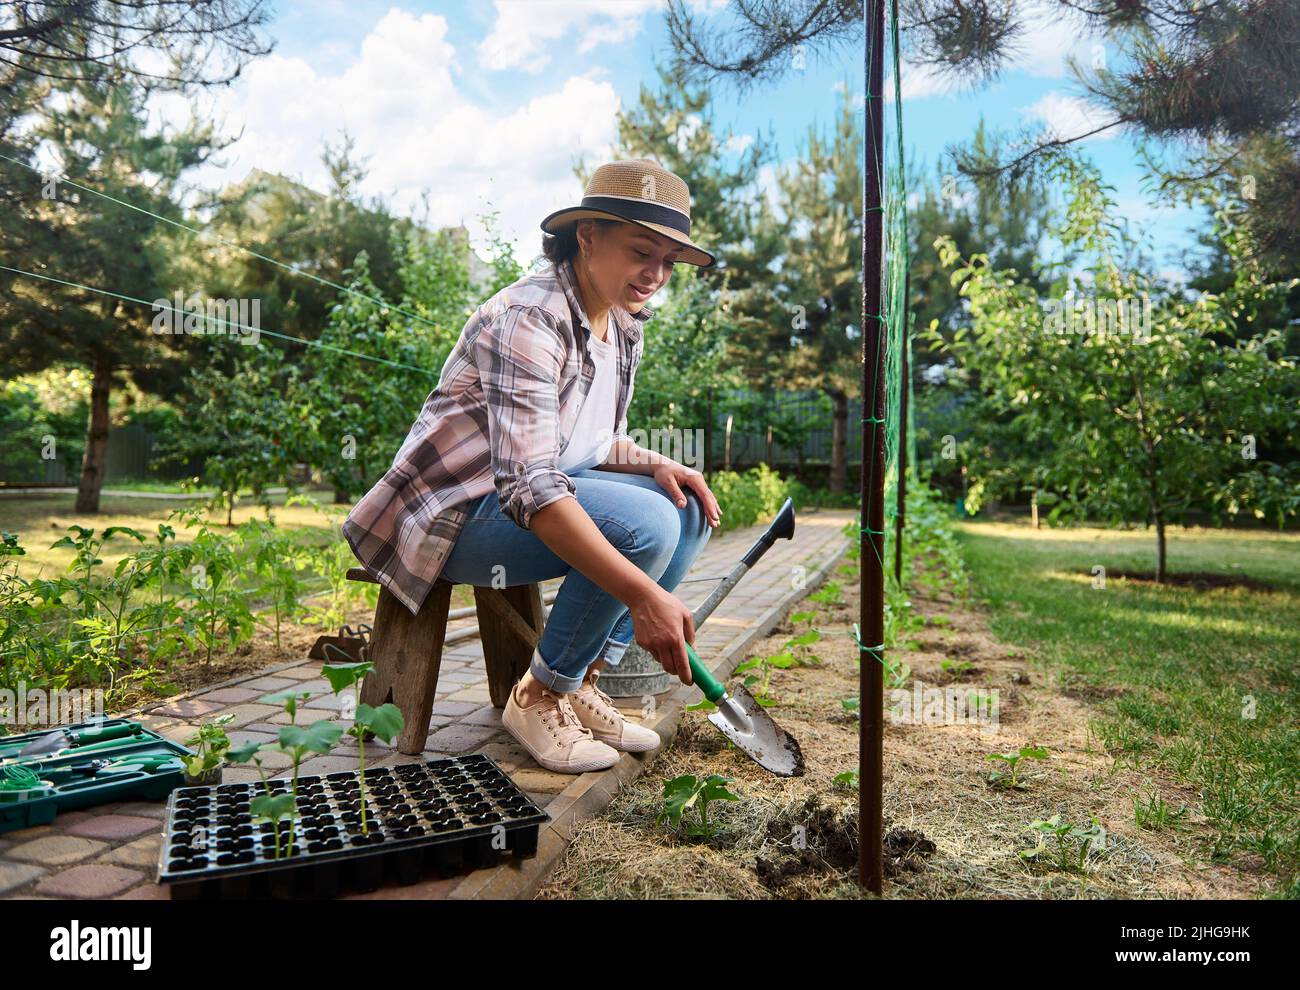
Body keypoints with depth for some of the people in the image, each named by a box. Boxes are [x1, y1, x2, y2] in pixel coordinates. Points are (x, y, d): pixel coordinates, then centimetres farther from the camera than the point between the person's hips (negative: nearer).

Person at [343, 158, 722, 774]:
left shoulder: (625, 329, 6)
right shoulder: (530, 319, -23)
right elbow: (528, 484, -33)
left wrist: (657, 465, -7)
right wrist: (643, 594, -39)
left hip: (540, 494, 9)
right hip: (458, 512, -9)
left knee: (691, 507, -3)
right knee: (645, 523, -28)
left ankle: (582, 682, -2)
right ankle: (540, 698, -8)